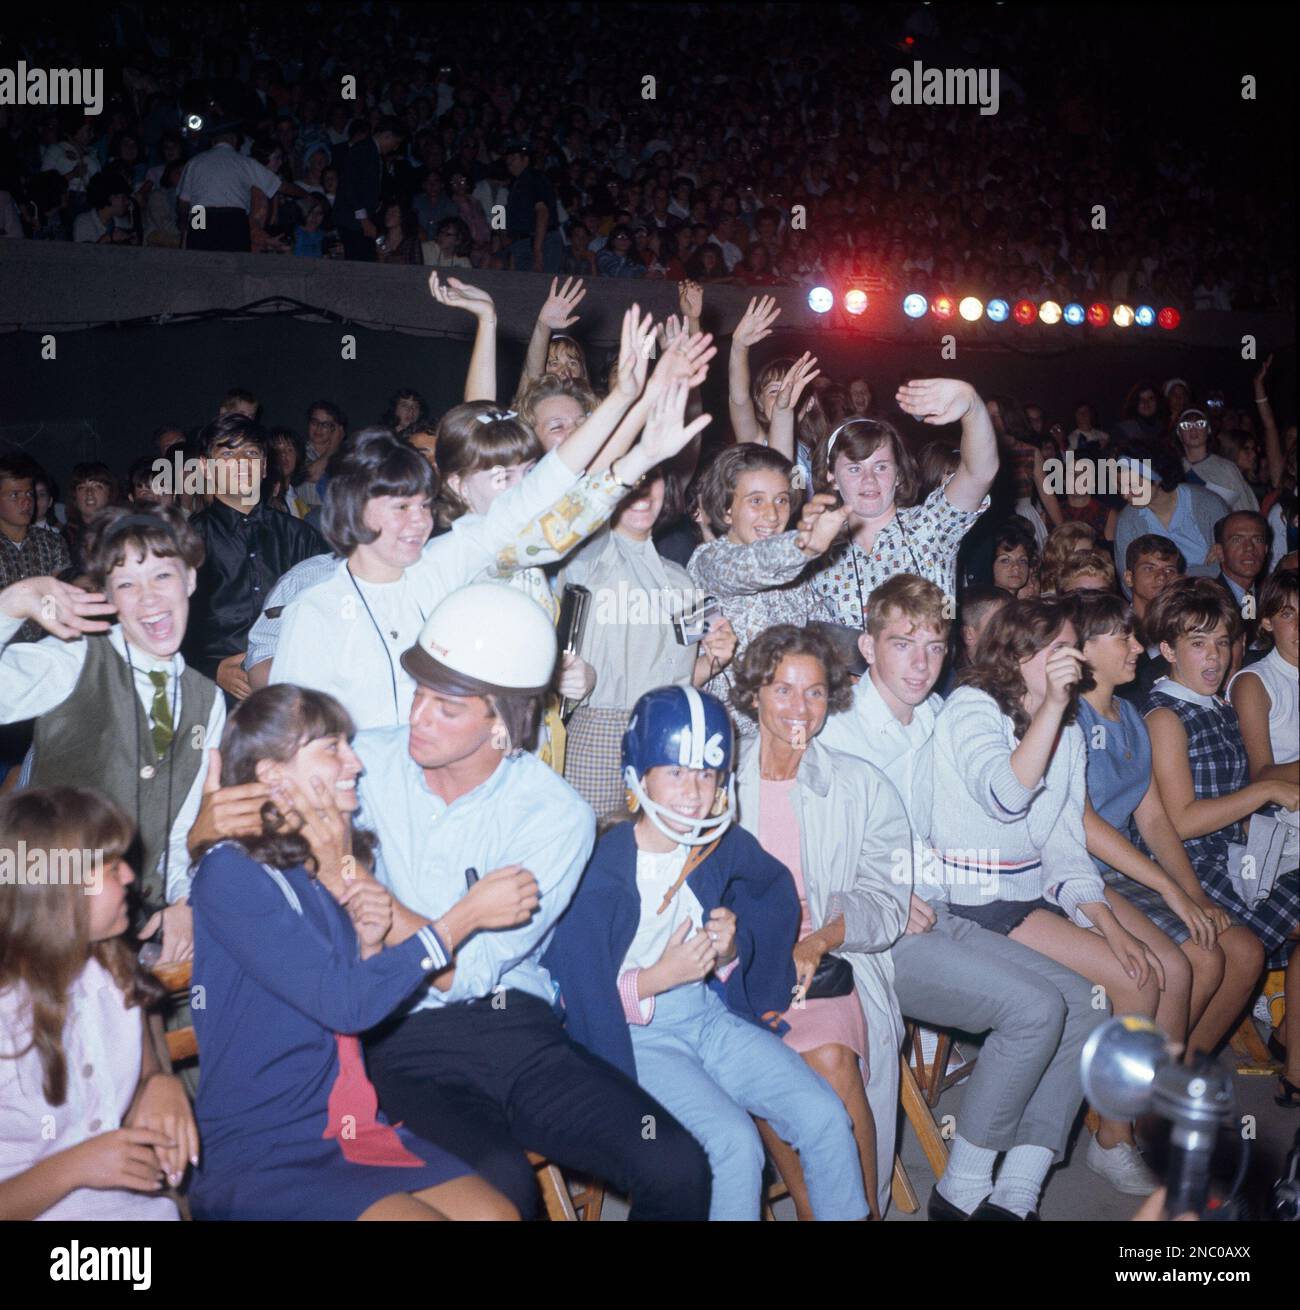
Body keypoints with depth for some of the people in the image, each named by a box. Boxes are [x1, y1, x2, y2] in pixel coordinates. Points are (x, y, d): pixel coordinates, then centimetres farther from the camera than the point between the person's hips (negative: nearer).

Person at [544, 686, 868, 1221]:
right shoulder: (600, 868, -17)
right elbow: (573, 995, -14)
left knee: (825, 1116, -8)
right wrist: (661, 976, -23)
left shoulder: (725, 847, -3)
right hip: (635, 1037, -5)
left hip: (713, 1016, 5)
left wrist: (730, 953, -8)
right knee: (734, 1142, -24)